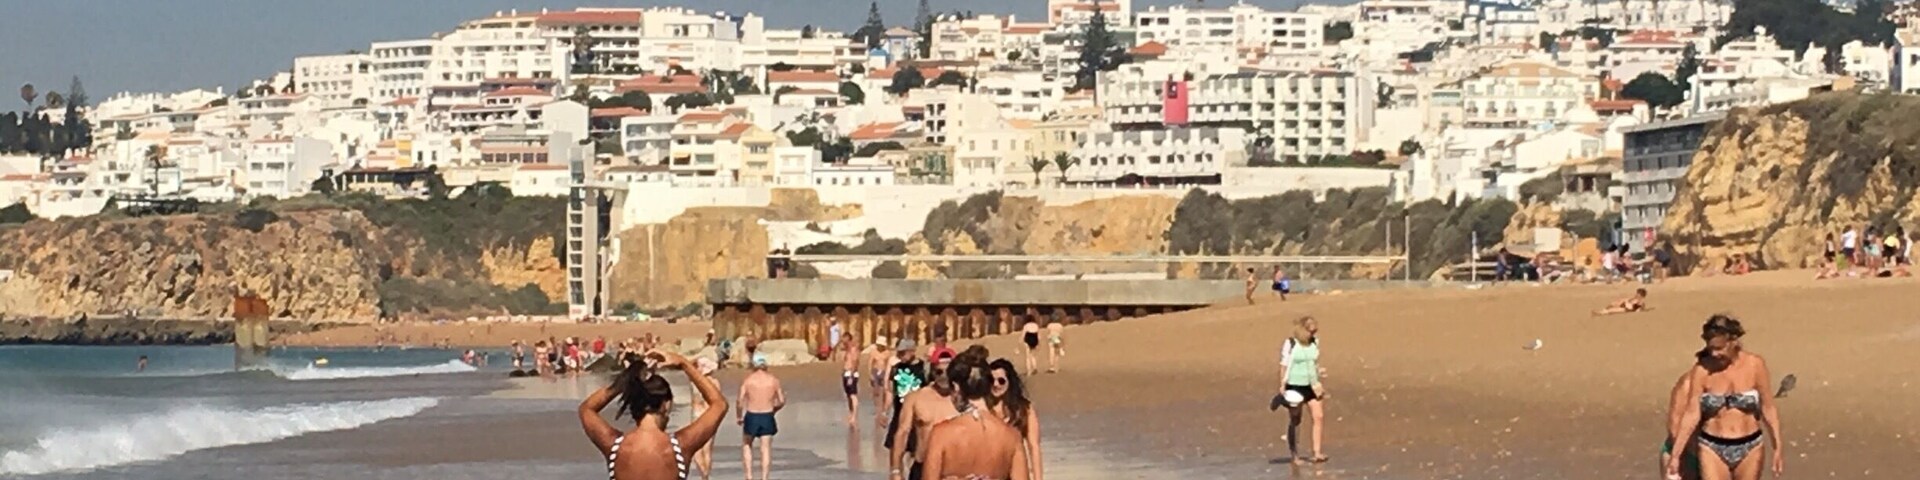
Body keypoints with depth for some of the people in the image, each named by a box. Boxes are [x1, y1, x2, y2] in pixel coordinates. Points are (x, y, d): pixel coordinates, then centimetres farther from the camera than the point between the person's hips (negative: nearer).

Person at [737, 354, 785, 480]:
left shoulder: (748, 379, -1)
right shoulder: (774, 380, 4)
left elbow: (741, 401, -8)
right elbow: (782, 401, 4)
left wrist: (740, 417, 6)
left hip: (751, 416, -1)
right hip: (767, 417, 1)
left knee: (747, 445, 19)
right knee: (766, 449, 5)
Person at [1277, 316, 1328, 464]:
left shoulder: (1314, 343, 6)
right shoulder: (1290, 344, -10)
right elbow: (1284, 366, -9)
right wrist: (1282, 386, -14)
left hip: (1311, 386, 5)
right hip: (1295, 386, -5)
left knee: (1319, 416, -7)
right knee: (1295, 421, 4)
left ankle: (1317, 452, -5)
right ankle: (1295, 456, 11)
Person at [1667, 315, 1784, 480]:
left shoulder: (1755, 365, -7)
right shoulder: (1702, 370, -9)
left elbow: (1768, 409, -1)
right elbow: (1691, 414, -8)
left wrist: (1777, 448, -3)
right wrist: (1675, 454, -11)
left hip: (1749, 448, 1)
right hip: (1713, 449, -1)